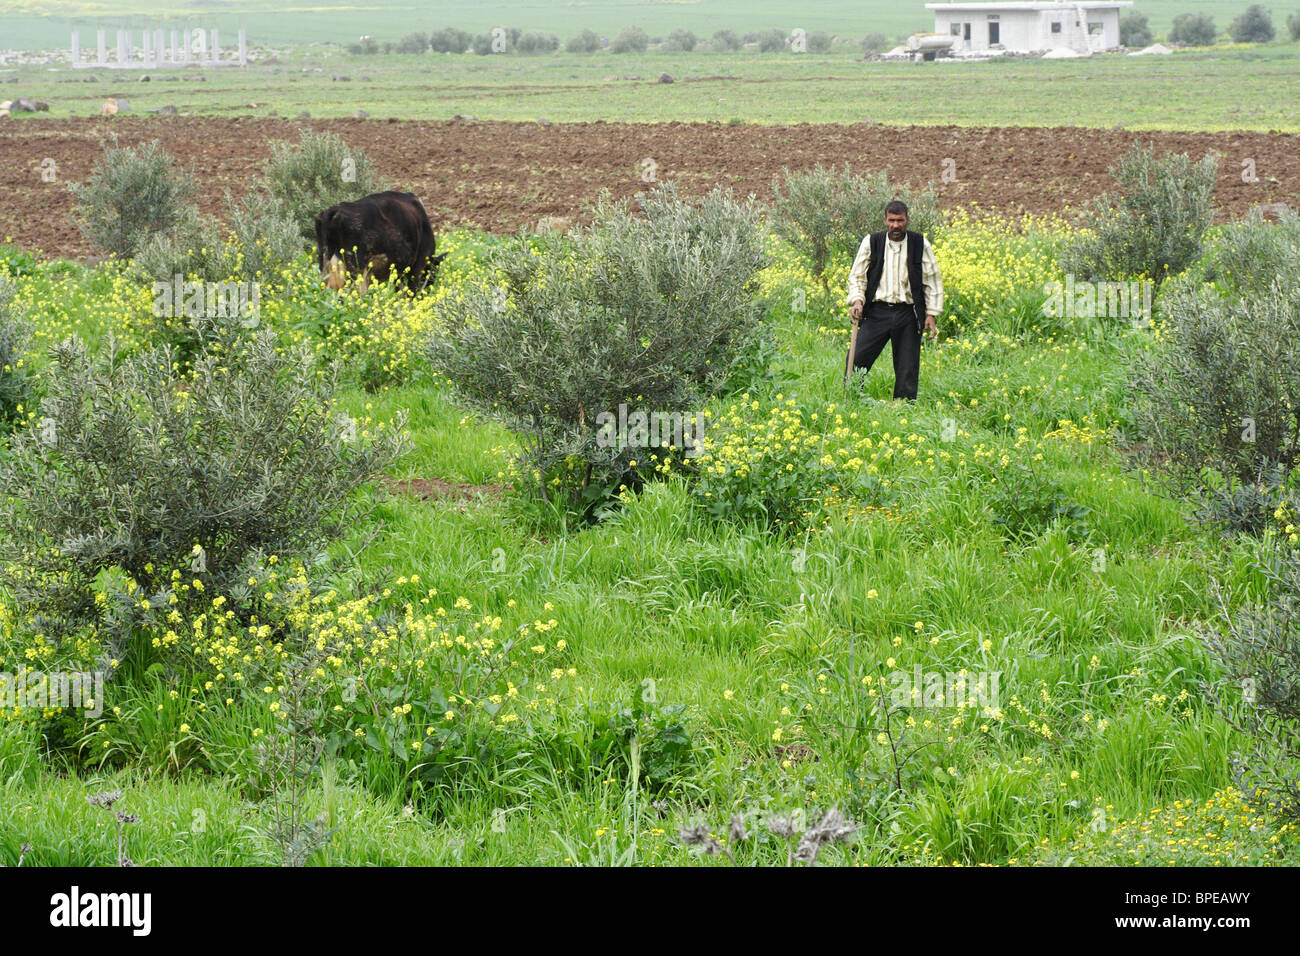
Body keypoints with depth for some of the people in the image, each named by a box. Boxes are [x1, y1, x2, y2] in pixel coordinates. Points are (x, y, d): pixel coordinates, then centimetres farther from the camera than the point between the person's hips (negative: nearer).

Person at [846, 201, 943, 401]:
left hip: (907, 314, 0)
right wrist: (857, 300, -11)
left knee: (907, 371, 2)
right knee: (856, 360, -8)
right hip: (877, 311, 0)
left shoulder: (920, 245, 4)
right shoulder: (871, 242, 4)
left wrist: (931, 313, 3)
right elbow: (857, 276, 7)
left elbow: (933, 280, 9)